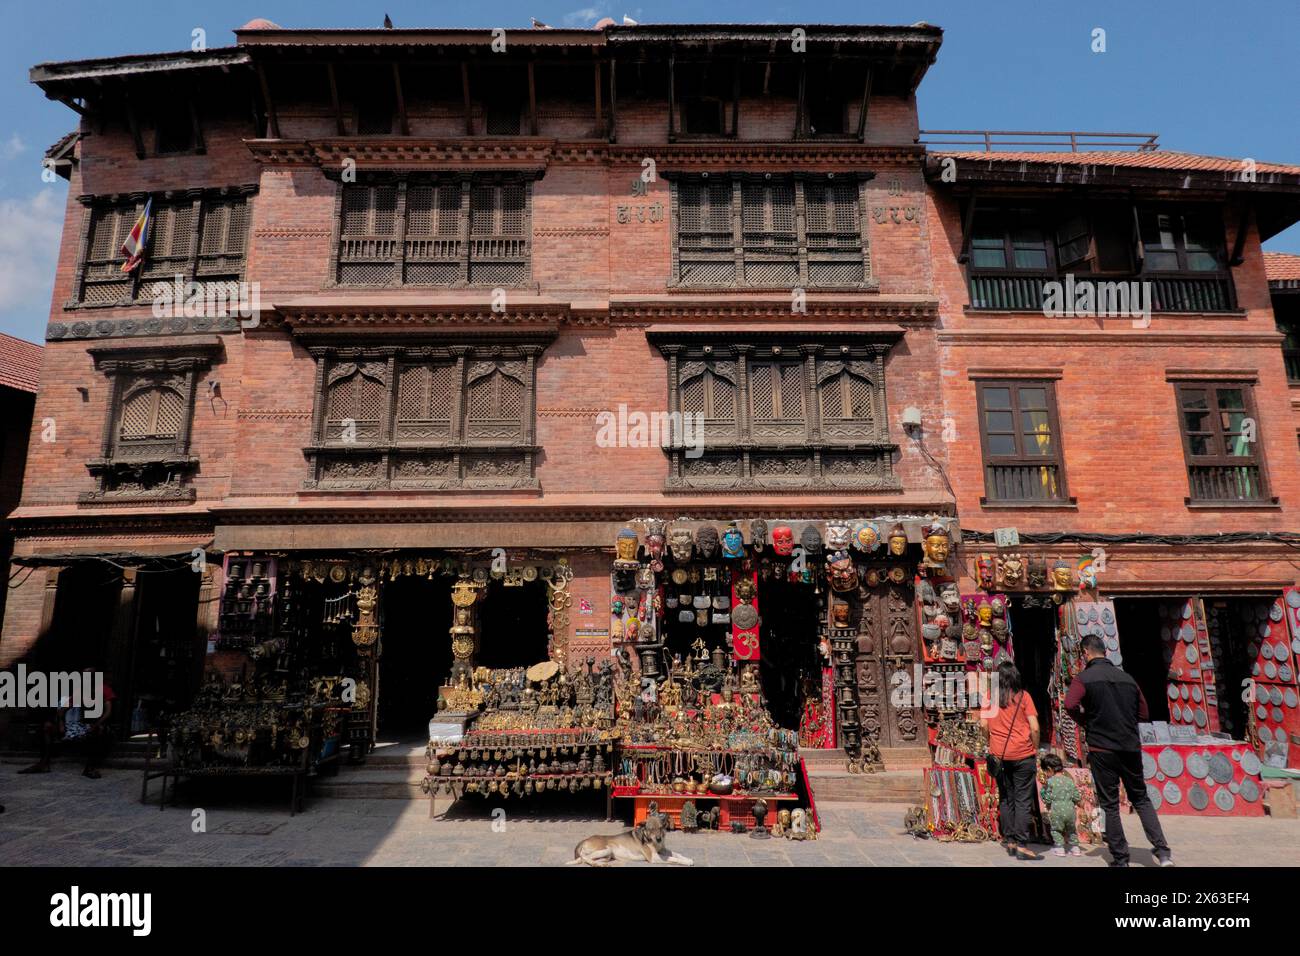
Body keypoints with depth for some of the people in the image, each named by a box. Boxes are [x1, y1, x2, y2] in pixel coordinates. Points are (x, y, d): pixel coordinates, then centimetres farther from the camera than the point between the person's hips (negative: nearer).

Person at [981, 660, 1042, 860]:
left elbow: (984, 725, -4)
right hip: (1023, 755, -2)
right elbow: (1034, 728, -8)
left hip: (1000, 755, 2)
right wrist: (1036, 750, 4)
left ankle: (1009, 840, 19)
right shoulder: (1023, 696, -4)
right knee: (1023, 801, 3)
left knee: (1005, 799, 14)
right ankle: (1021, 845, 1)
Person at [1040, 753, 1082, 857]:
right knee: (1071, 829, 24)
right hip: (1070, 810, 5)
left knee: (1056, 829, 12)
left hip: (1056, 811, -4)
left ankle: (1059, 847, 7)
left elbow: (1047, 799, -9)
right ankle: (1075, 847, 24)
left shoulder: (1050, 781, -9)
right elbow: (1077, 797, 4)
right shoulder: (1070, 781, 5)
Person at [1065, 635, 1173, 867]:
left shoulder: (1085, 677, -8)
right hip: (1131, 748, 4)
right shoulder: (1127, 678, 8)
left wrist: (1085, 722, -3)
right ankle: (1163, 852, 10)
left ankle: (1120, 858, 9)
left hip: (1102, 749, -4)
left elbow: (1071, 705, -23)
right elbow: (1142, 713, 16)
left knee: (1109, 805, 5)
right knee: (1141, 799, 19)